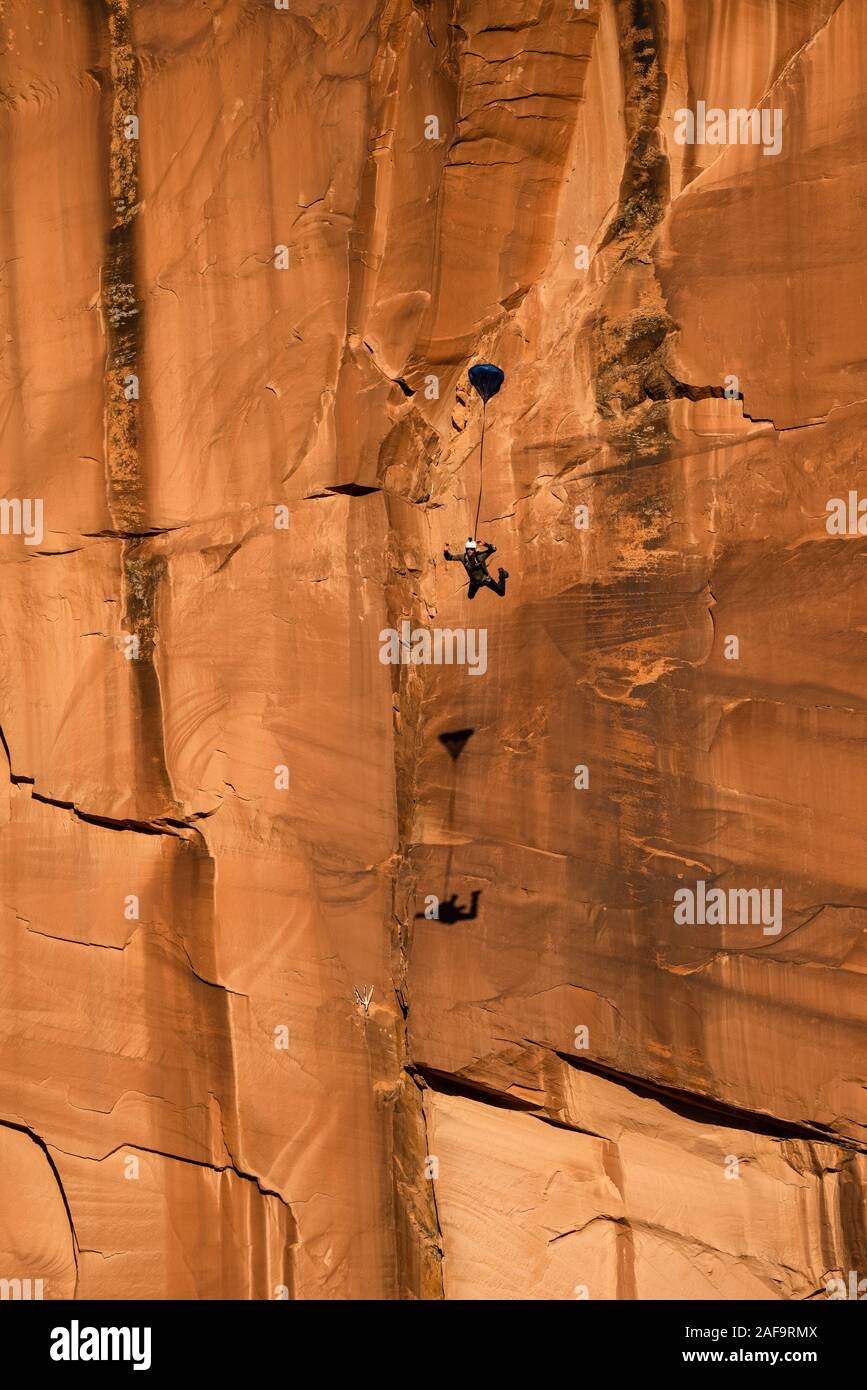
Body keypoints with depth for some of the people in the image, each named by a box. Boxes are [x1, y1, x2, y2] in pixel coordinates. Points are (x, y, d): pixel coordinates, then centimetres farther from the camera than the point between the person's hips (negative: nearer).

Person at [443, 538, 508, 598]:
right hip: (474, 582, 3)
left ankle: (502, 576, 29)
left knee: (501, 593, 2)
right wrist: (446, 552, -33)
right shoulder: (463, 557, -20)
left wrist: (486, 545, -50)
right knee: (470, 596, 23)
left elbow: (493, 549, -33)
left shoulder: (480, 556, -29)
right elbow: (450, 557, -13)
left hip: (485, 579, -3)